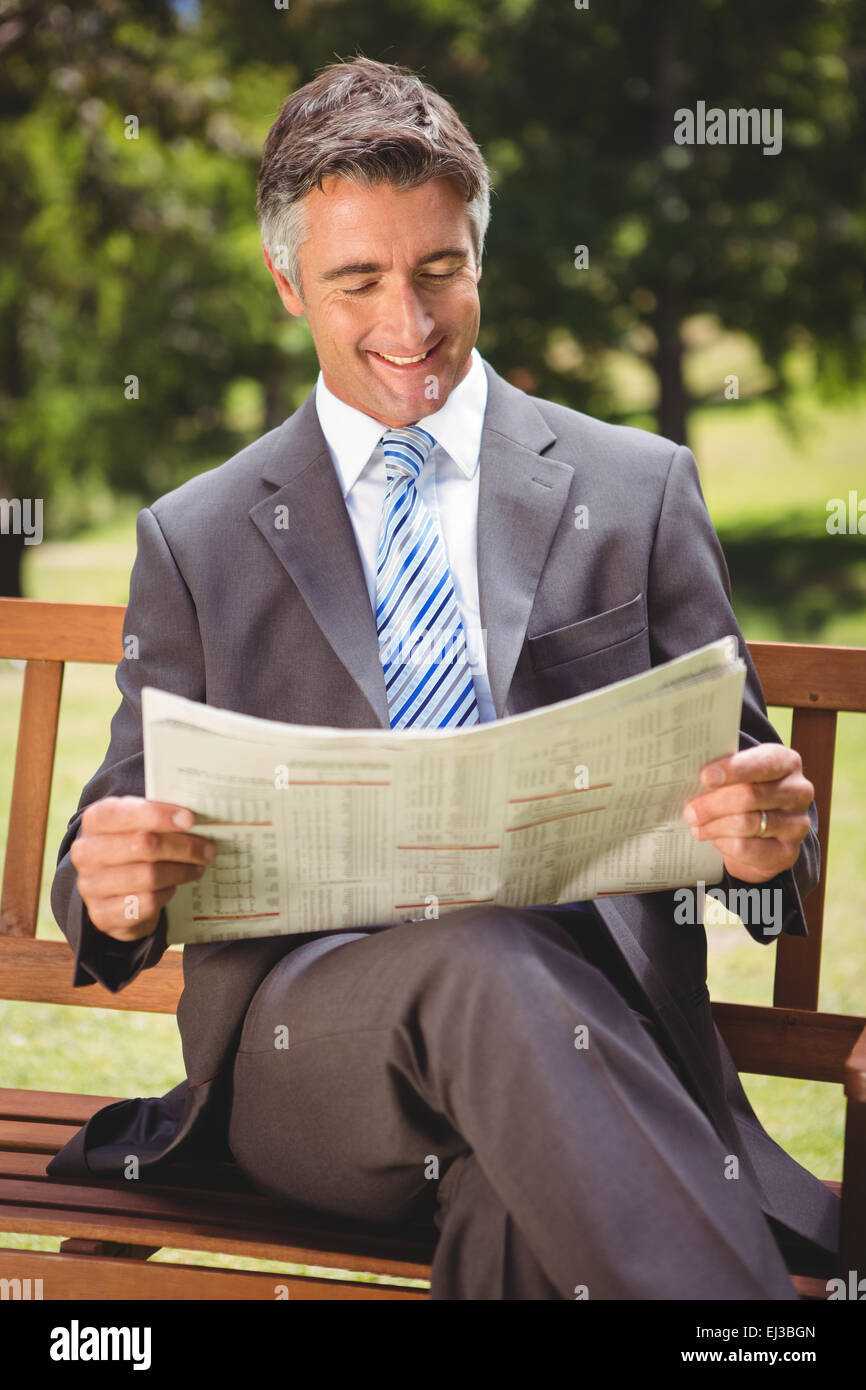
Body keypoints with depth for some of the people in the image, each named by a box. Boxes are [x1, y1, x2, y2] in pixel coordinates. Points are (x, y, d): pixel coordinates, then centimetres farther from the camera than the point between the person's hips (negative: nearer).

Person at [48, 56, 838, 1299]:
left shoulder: (640, 489, 14)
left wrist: (765, 832, -13)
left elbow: (728, 774, 14)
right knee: (484, 965, -36)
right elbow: (127, 826, 14)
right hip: (302, 1040, 2)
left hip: (587, 1015, -1)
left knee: (516, 1192, -40)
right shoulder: (195, 541, 16)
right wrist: (110, 885, -13)